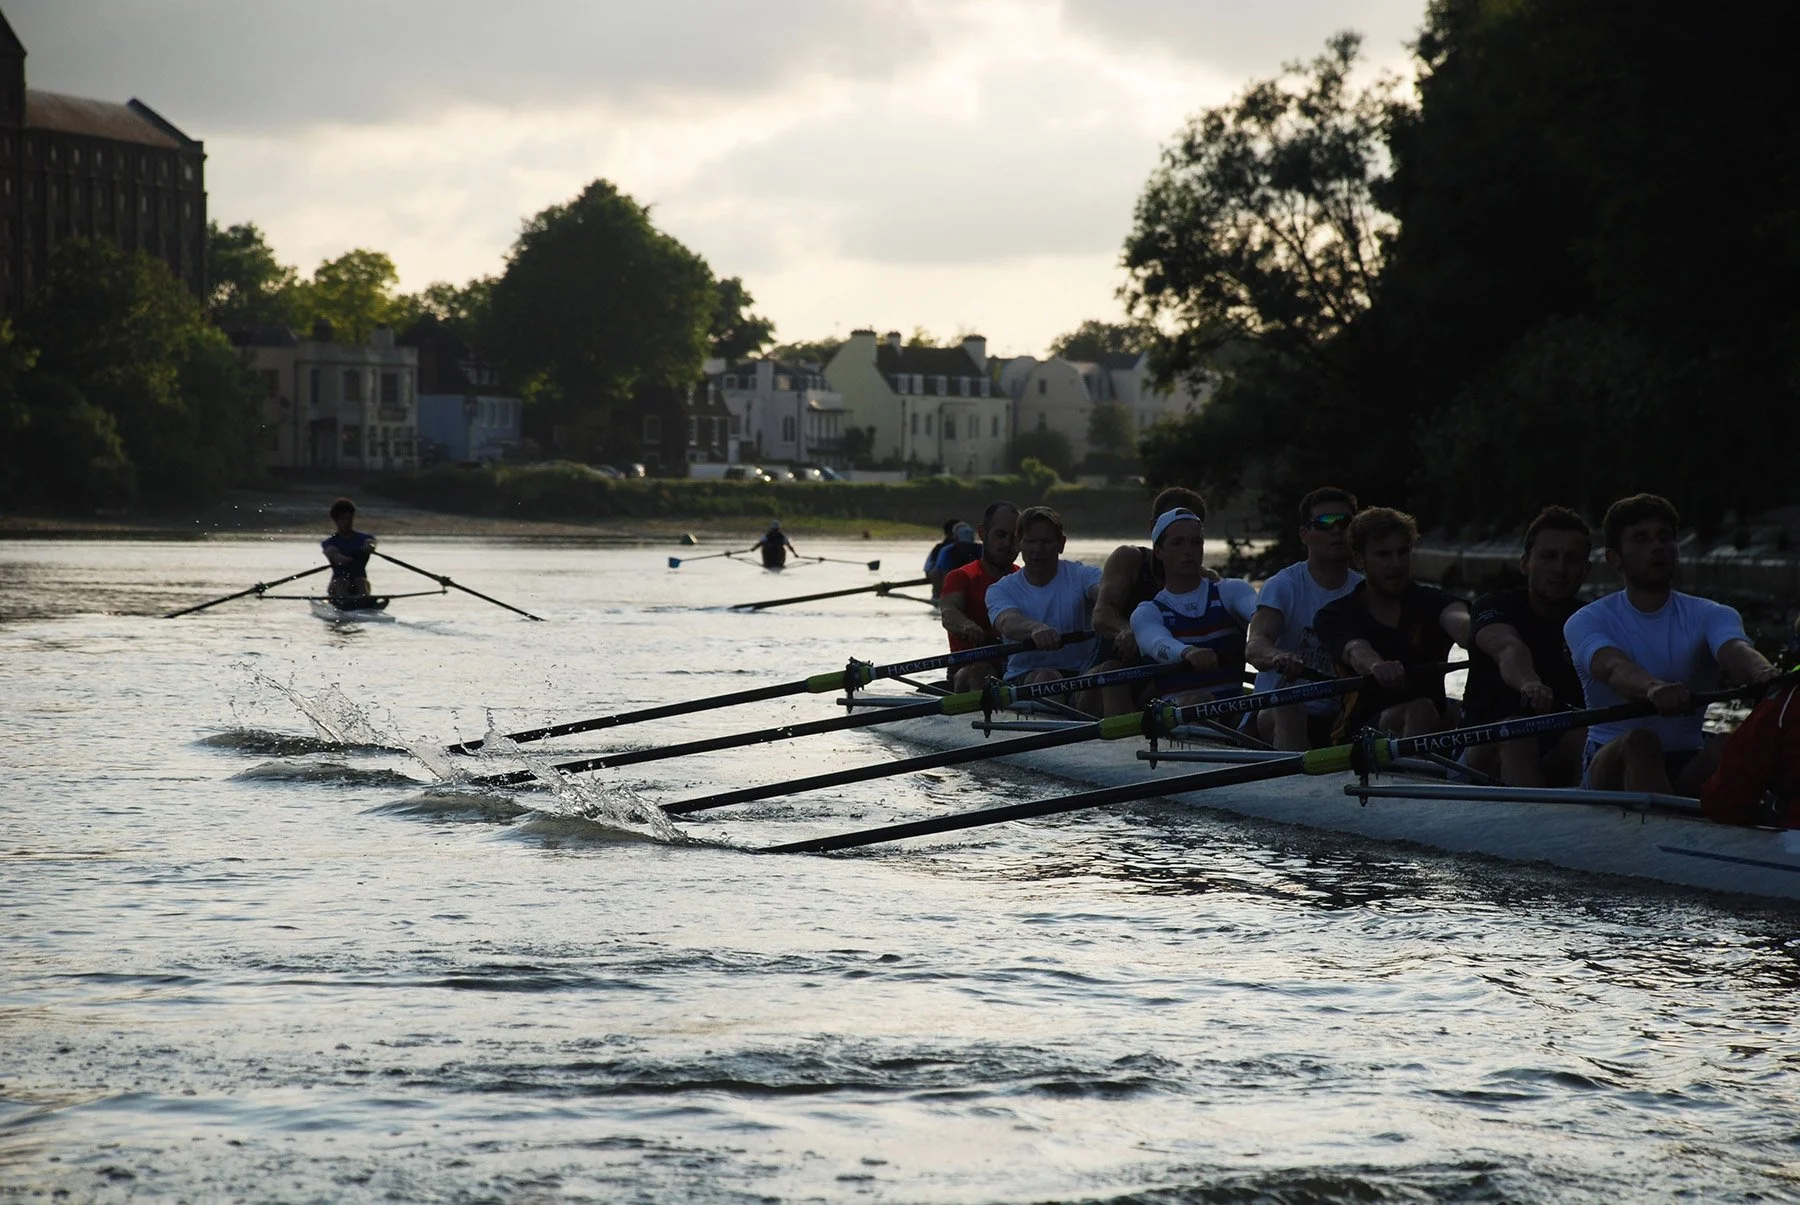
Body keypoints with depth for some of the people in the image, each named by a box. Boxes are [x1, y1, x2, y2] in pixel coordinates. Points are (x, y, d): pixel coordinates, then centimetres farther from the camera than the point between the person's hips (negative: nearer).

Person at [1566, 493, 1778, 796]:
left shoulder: (1709, 616, 8)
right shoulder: (1588, 621, 1)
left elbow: (1734, 651, -17)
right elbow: (1613, 667, -22)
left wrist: (1764, 674, -44)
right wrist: (1652, 688, -48)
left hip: (1686, 768, 2)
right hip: (1611, 767, -2)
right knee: (1640, 742, -35)